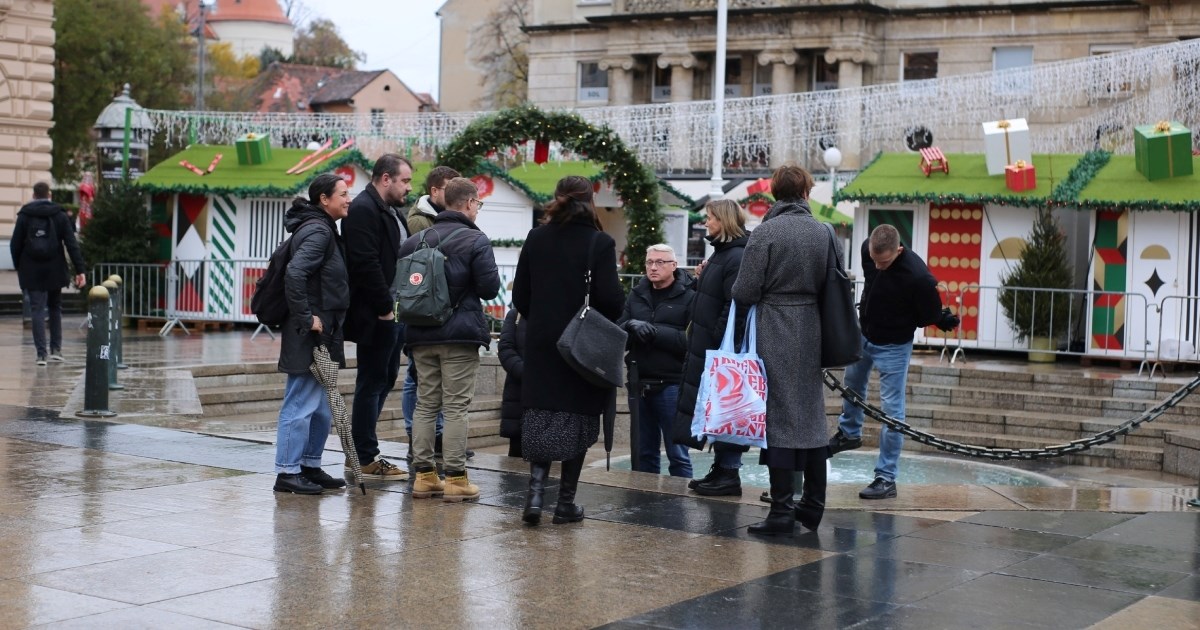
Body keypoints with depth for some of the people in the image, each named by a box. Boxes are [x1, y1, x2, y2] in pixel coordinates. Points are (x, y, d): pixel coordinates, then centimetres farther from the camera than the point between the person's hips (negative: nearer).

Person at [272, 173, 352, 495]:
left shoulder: (324, 229, 16)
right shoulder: (318, 231, -14)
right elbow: (294, 273, -27)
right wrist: (306, 317, -22)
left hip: (322, 335, 10)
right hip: (309, 335, -10)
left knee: (322, 407, 16)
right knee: (301, 405, -5)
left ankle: (310, 467, 24)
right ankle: (287, 472, 1)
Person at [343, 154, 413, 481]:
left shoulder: (391, 212, 19)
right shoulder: (363, 209, -12)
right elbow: (366, 263, -21)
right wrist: (385, 307, -20)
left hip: (393, 313, 10)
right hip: (376, 315, -10)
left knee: (384, 379, 14)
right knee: (373, 382, -4)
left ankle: (361, 445, 22)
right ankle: (366, 460, 3)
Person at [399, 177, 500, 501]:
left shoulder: (415, 241, 8)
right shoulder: (476, 240, -10)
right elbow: (490, 288, -12)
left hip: (421, 336, 5)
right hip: (460, 334, -5)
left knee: (425, 404, 11)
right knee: (456, 407, -2)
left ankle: (424, 475, 13)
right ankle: (456, 478, 0)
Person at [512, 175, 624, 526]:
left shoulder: (536, 239, 1)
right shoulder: (599, 243, -11)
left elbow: (520, 296, 4)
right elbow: (611, 299, -15)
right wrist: (613, 314, 8)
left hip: (542, 343, 3)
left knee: (541, 417, 9)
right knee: (578, 420, 7)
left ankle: (536, 490, -8)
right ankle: (566, 502, 10)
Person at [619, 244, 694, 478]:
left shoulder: (688, 298, -4)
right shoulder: (637, 295, 13)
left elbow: (691, 341, -17)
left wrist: (654, 332, -19)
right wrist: (631, 326, -16)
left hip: (671, 385, -5)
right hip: (640, 384, 5)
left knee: (677, 454, 0)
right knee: (644, 453, 13)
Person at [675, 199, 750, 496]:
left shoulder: (737, 257, -16)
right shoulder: (721, 253, 16)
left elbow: (736, 307, -22)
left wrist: (720, 345, -23)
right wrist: (701, 279, 4)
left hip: (723, 348, -10)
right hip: (707, 348, 10)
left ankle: (729, 474, 2)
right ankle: (720, 469, 21)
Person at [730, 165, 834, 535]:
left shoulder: (765, 233, -11)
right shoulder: (824, 233, 2)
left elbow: (744, 293, -11)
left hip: (774, 335, -4)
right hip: (811, 334, 4)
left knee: (778, 417, -2)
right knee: (811, 417, 13)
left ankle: (782, 511, -2)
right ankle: (813, 505, 20)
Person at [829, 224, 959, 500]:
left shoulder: (918, 277, -34)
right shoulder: (867, 249, -17)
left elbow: (931, 317, -17)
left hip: (893, 345, -6)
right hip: (863, 332, 6)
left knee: (892, 410, -4)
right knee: (852, 383, 27)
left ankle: (886, 479, 2)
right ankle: (849, 433, 53)